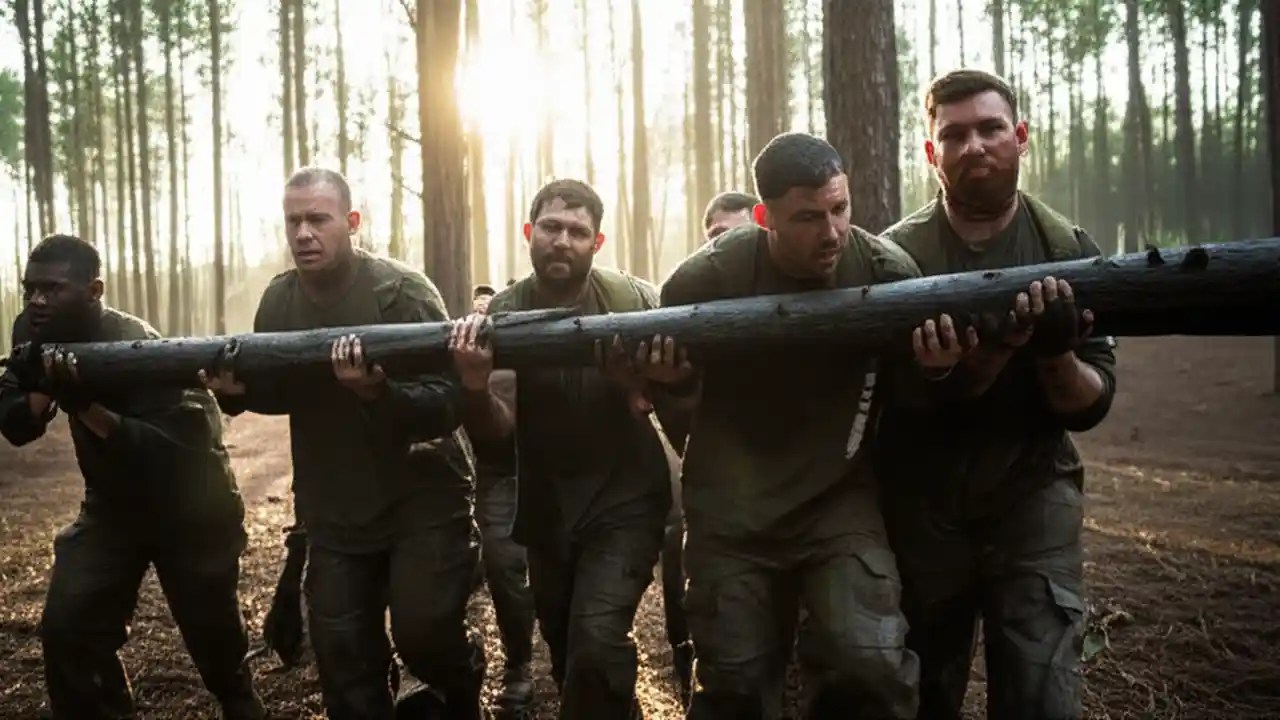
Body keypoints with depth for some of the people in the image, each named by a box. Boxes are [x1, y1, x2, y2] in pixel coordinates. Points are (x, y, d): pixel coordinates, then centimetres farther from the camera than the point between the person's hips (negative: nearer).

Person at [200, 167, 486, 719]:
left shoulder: (403, 292, -17)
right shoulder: (277, 301, 0)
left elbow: (446, 407, -24)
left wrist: (376, 390, -42)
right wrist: (239, 390, -10)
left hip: (423, 500, -5)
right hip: (333, 515, 5)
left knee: (422, 632, -13)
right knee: (343, 663, 8)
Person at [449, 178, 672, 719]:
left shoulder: (634, 301, -13)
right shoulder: (504, 314, -9)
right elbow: (495, 430, -17)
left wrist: (653, 385, -32)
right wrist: (475, 387, -39)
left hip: (624, 499, -3)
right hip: (547, 509, 3)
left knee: (597, 640, -22)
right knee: (566, 651, 18)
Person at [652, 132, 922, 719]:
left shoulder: (888, 272, -12)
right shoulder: (707, 279, -14)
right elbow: (679, 397, 2)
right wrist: (668, 380, -22)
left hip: (838, 500, 0)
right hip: (733, 511, 0)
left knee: (872, 667, -16)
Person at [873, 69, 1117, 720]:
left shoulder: (1068, 249, -1)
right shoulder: (897, 252, -4)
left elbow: (1090, 405, -6)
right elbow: (912, 396, -14)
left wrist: (1052, 349, -26)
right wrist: (997, 349, -31)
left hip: (1031, 495, 0)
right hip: (921, 501, 0)